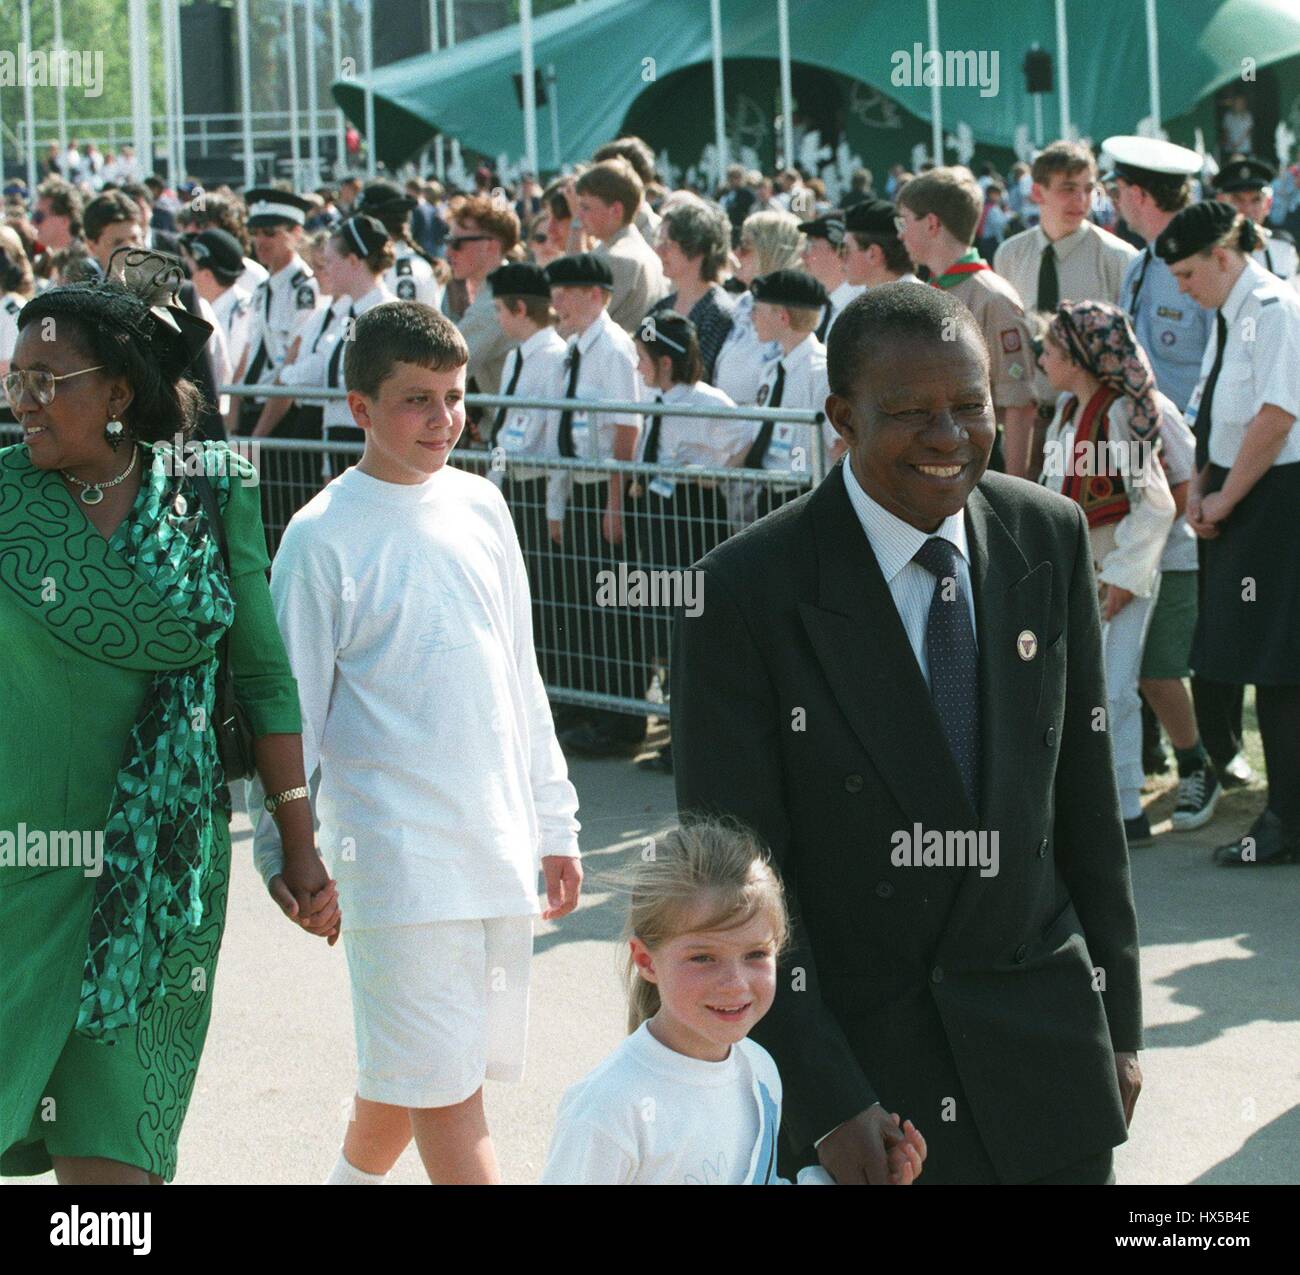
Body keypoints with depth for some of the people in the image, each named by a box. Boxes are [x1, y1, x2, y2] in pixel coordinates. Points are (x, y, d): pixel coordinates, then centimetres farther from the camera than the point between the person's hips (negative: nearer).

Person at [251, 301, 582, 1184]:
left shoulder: (481, 507, 9)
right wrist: (288, 852, -5)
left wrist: (553, 821, 16)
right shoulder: (323, 537, -7)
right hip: (399, 848, -5)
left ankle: (353, 1178, 35)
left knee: (406, 1070, 13)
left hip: (500, 843, 5)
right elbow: (292, 706, -4)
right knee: (443, 1086, -6)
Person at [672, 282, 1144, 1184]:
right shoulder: (745, 595, -13)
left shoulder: (1050, 541, 0)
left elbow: (1086, 795, 7)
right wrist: (828, 1099, -16)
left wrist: (1118, 1020, 8)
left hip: (1042, 1041, 4)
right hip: (847, 1043, -3)